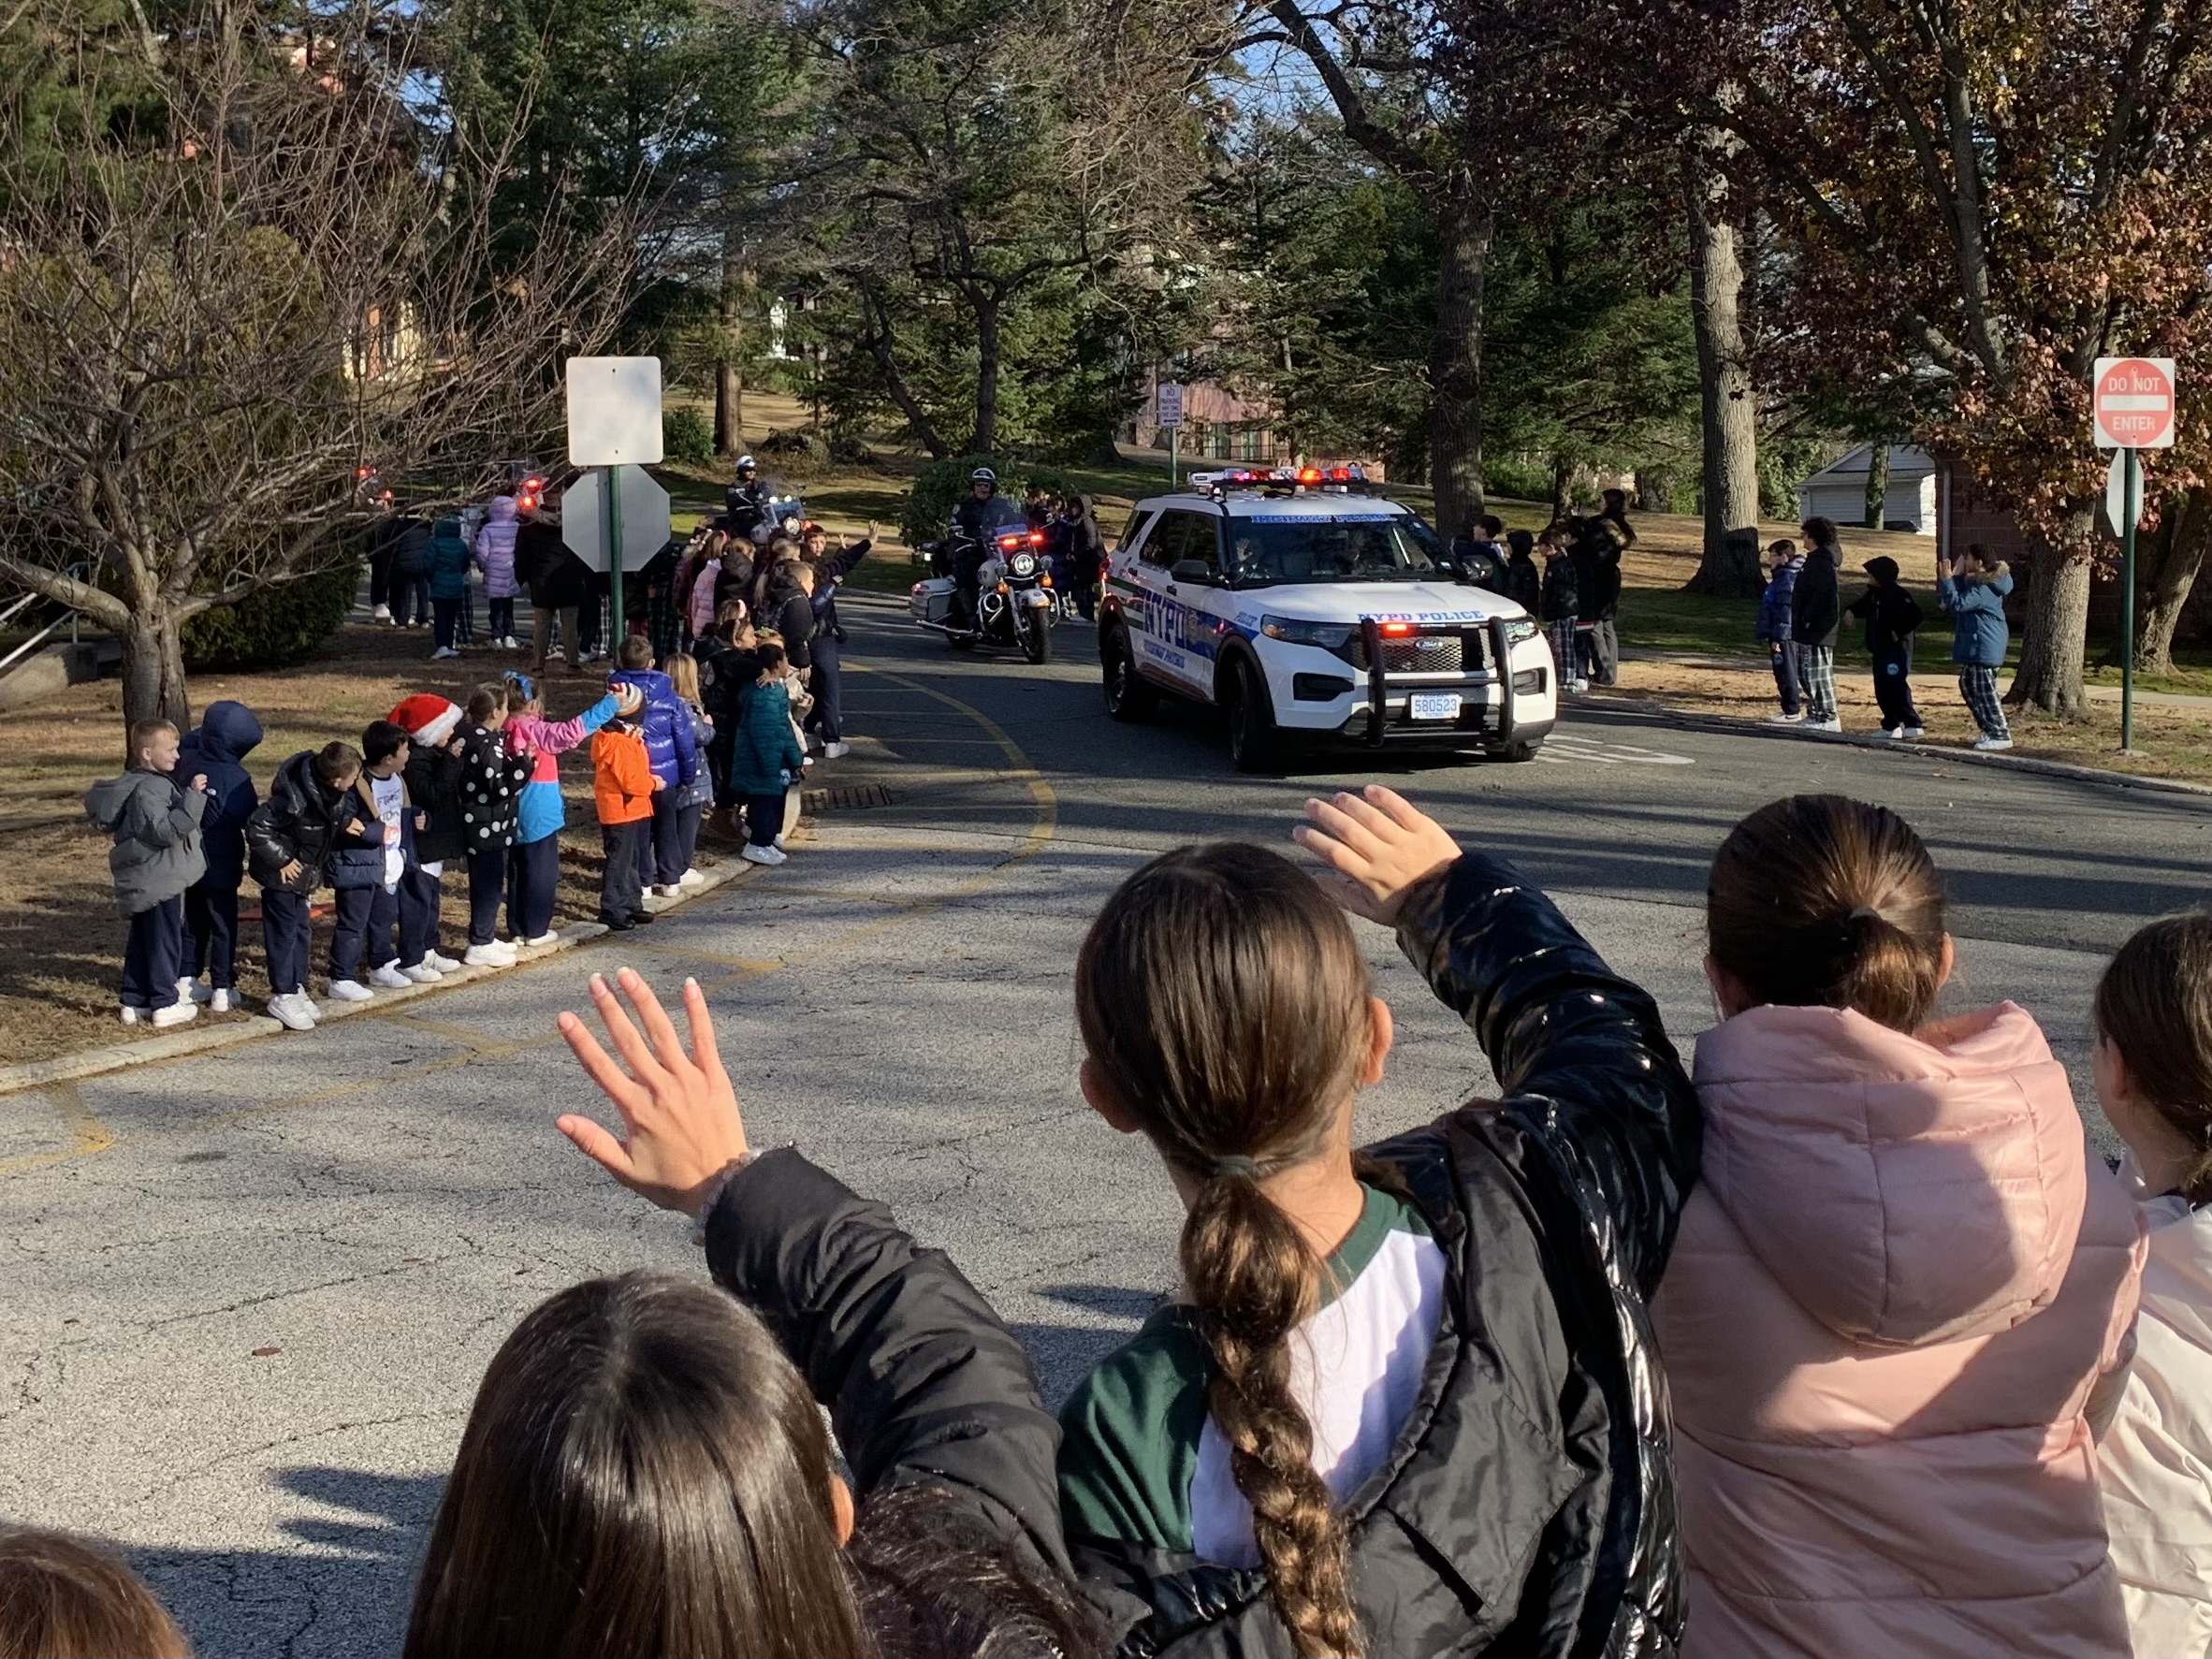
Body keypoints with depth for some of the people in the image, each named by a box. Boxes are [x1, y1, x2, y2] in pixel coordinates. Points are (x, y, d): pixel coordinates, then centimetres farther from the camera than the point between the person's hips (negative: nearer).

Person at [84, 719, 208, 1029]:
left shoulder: (158, 782, 12)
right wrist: (192, 796, -31)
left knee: (140, 941, 15)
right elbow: (165, 829, -28)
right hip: (159, 881, -10)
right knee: (164, 940, -1)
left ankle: (134, 1002, 21)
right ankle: (164, 1004, 5)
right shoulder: (147, 790, -20)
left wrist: (189, 793, 16)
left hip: (140, 883, 10)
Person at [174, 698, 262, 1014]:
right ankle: (222, 990, 6)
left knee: (193, 920, 19)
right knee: (223, 925, 4)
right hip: (221, 864, -5)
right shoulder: (234, 777, -22)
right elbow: (251, 820, -15)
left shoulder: (186, 760, -7)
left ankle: (187, 979, 24)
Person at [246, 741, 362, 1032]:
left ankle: (297, 988, 27)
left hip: (305, 874, 8)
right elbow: (257, 827, -29)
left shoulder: (332, 793, -9)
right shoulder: (295, 799, -34)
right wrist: (281, 860, -23)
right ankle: (282, 996, 9)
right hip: (283, 875, -8)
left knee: (300, 930, 16)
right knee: (283, 932, 1)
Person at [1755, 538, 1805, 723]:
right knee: (1783, 674, 14)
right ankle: (1791, 709, 20)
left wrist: (1777, 638, -22)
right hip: (1780, 635, 11)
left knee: (1786, 673, -5)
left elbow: (1786, 611, -22)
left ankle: (1792, 711, -1)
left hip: (1784, 636, -11)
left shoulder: (1787, 579, -17)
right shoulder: (1781, 577, 16)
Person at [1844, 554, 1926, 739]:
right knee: (1882, 690, 11)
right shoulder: (1873, 593, 12)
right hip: (1880, 649, 10)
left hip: (1897, 649, -10)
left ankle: (1912, 724, -13)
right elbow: (1863, 605, 29)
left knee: (1897, 686, -15)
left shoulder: (1897, 593, -16)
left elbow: (1914, 615, -23)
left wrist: (1899, 632, -20)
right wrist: (1850, 610, 7)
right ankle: (1891, 726, 18)